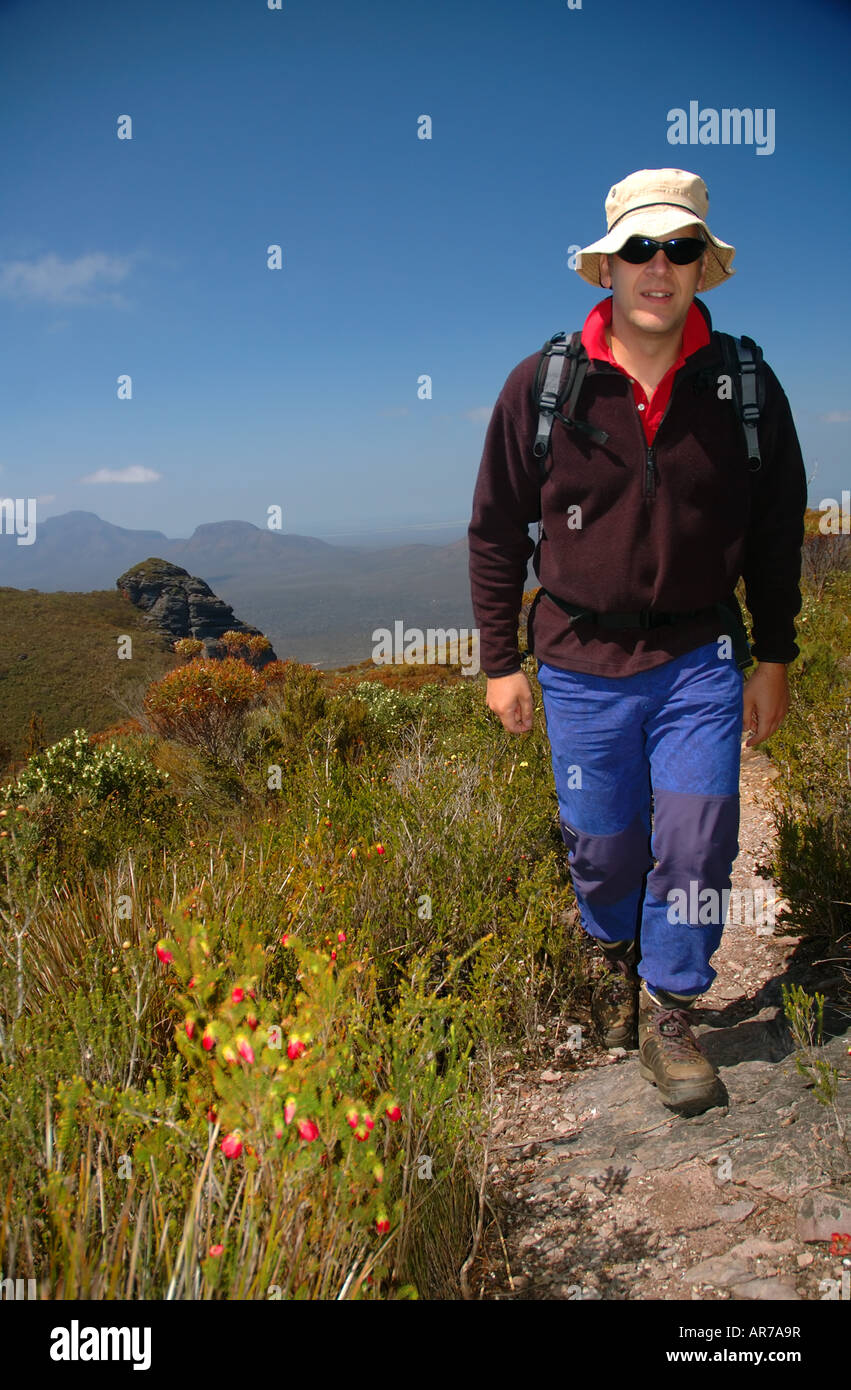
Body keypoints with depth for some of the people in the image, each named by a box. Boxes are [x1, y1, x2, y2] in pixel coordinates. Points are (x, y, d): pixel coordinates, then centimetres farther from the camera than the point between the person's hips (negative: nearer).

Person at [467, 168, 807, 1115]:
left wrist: (775, 661, 8)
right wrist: (500, 662, 1)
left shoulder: (746, 386, -2)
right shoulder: (541, 386, -5)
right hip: (582, 662, 0)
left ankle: (668, 1017, 21)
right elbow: (495, 532, 2)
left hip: (701, 658, 1)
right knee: (601, 845, 10)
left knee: (697, 839, -2)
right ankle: (616, 952, 44)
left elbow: (776, 533, 7)